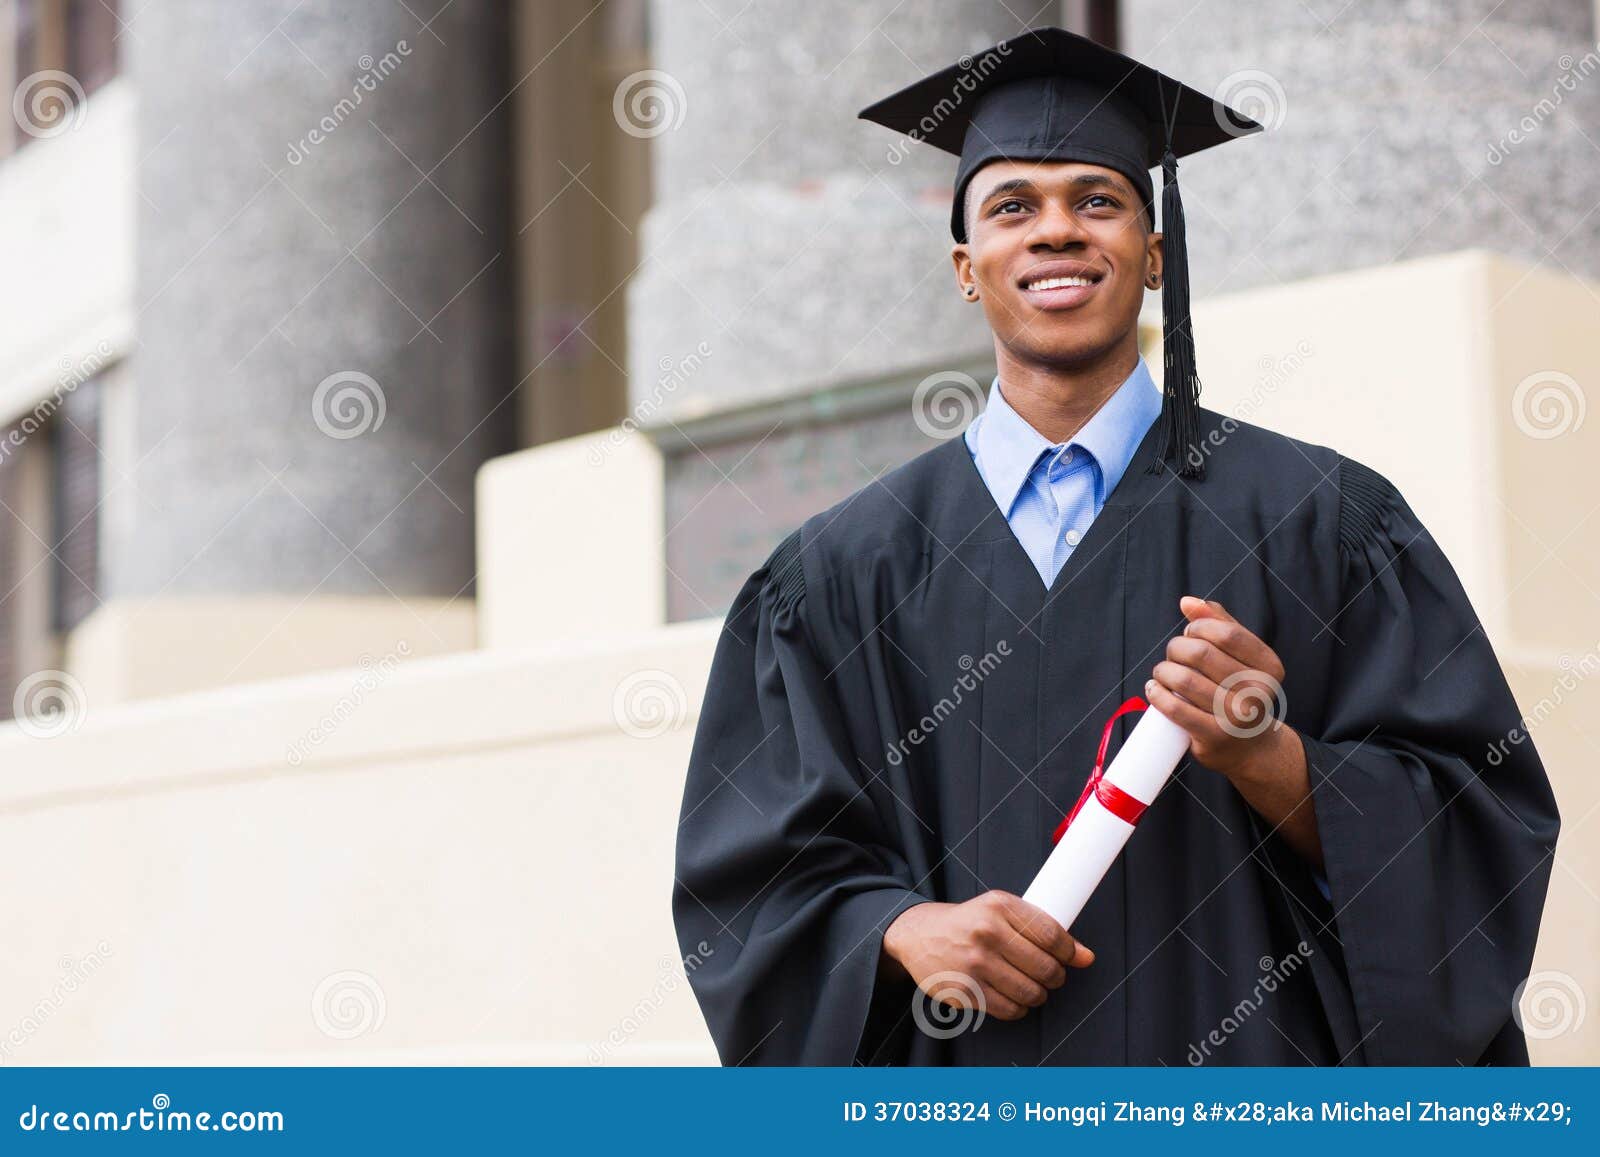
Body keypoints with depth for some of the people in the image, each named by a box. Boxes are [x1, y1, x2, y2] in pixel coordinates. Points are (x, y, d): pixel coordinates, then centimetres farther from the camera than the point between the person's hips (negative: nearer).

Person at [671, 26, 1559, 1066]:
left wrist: (1262, 755, -18)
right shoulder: (847, 572, 6)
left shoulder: (1320, 519, 1)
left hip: (1248, 1090, -1)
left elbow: (1477, 833, -2)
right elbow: (753, 867, 4)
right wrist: (905, 930, -14)